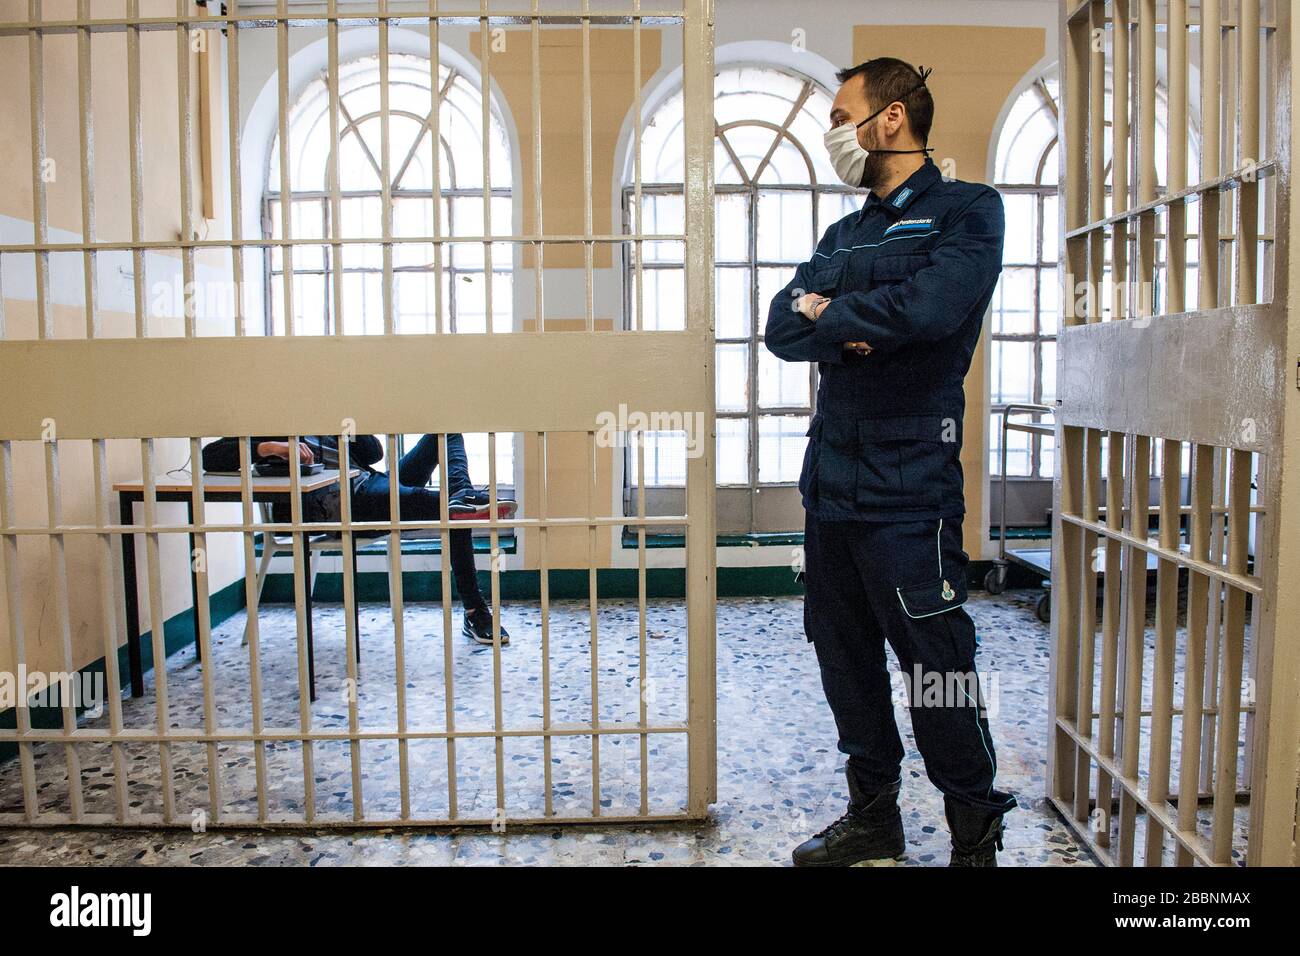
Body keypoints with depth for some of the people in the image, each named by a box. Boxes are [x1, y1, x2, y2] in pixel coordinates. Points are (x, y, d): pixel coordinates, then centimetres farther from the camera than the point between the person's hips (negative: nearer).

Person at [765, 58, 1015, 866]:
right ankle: (874, 814, 31)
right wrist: (851, 331, -14)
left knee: (936, 664, 0)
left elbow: (929, 306, -21)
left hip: (908, 487, -7)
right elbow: (784, 328, 6)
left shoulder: (967, 211, -2)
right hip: (829, 480, 7)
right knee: (845, 652, 14)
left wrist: (830, 315, -5)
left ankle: (977, 834, 20)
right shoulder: (846, 233, 18)